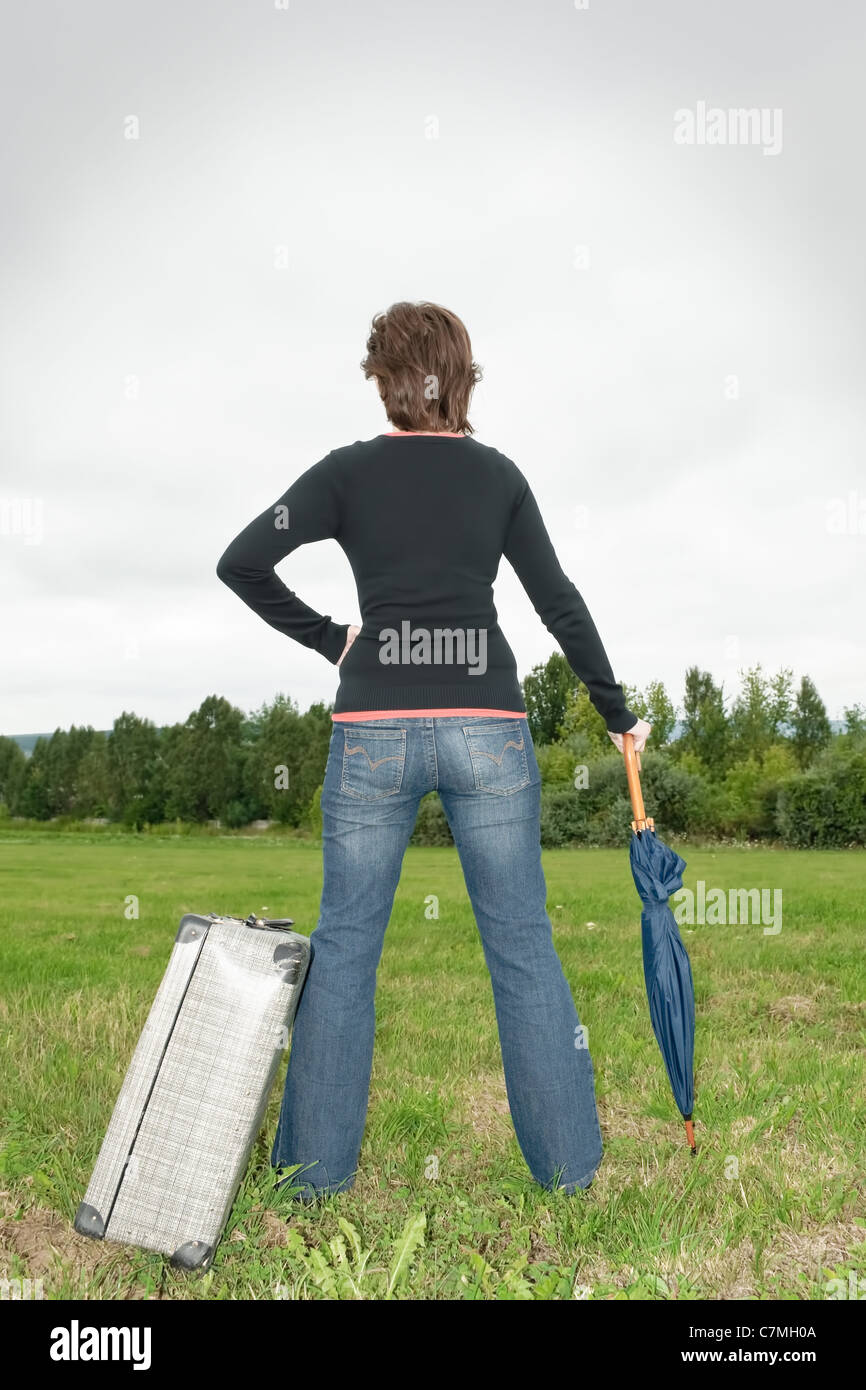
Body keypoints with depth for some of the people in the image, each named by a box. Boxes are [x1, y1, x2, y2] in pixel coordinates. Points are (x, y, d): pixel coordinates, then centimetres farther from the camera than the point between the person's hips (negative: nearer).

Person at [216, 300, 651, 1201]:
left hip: (374, 730, -1)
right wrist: (617, 714, 18)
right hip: (488, 728, 1)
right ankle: (569, 1165, 21)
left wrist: (328, 638, 8)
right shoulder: (499, 474, 9)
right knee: (522, 943, 10)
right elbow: (560, 604, 9)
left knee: (344, 943, 10)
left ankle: (315, 1168, 21)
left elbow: (241, 563, -3)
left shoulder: (349, 471, 4)